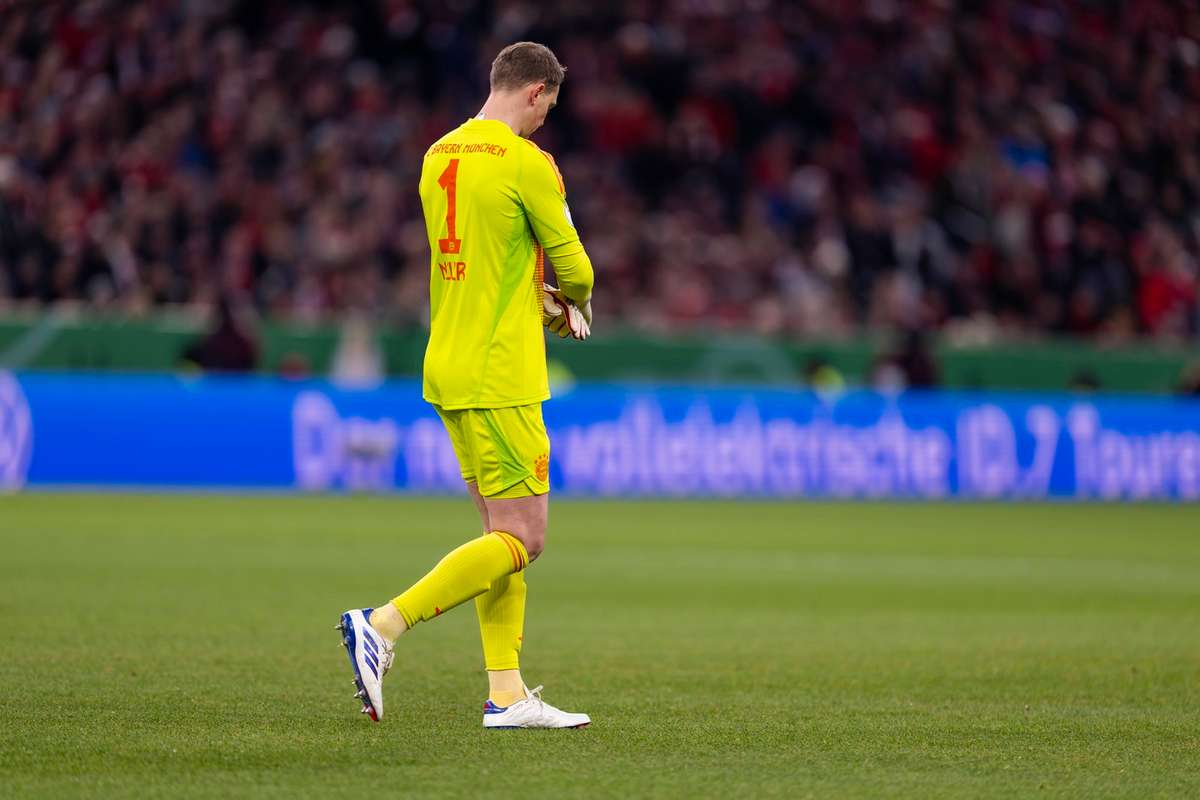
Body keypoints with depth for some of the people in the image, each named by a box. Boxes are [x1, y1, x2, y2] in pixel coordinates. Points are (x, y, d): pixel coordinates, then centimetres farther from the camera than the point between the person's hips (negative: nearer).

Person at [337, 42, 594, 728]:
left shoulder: (439, 156, 12)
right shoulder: (527, 163, -13)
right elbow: (575, 270, -8)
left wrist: (546, 305, 14)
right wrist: (576, 303, 15)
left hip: (449, 367, 9)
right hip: (500, 377, -9)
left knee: (504, 531, 12)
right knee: (522, 540, -7)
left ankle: (507, 694, 9)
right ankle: (383, 626, -15)